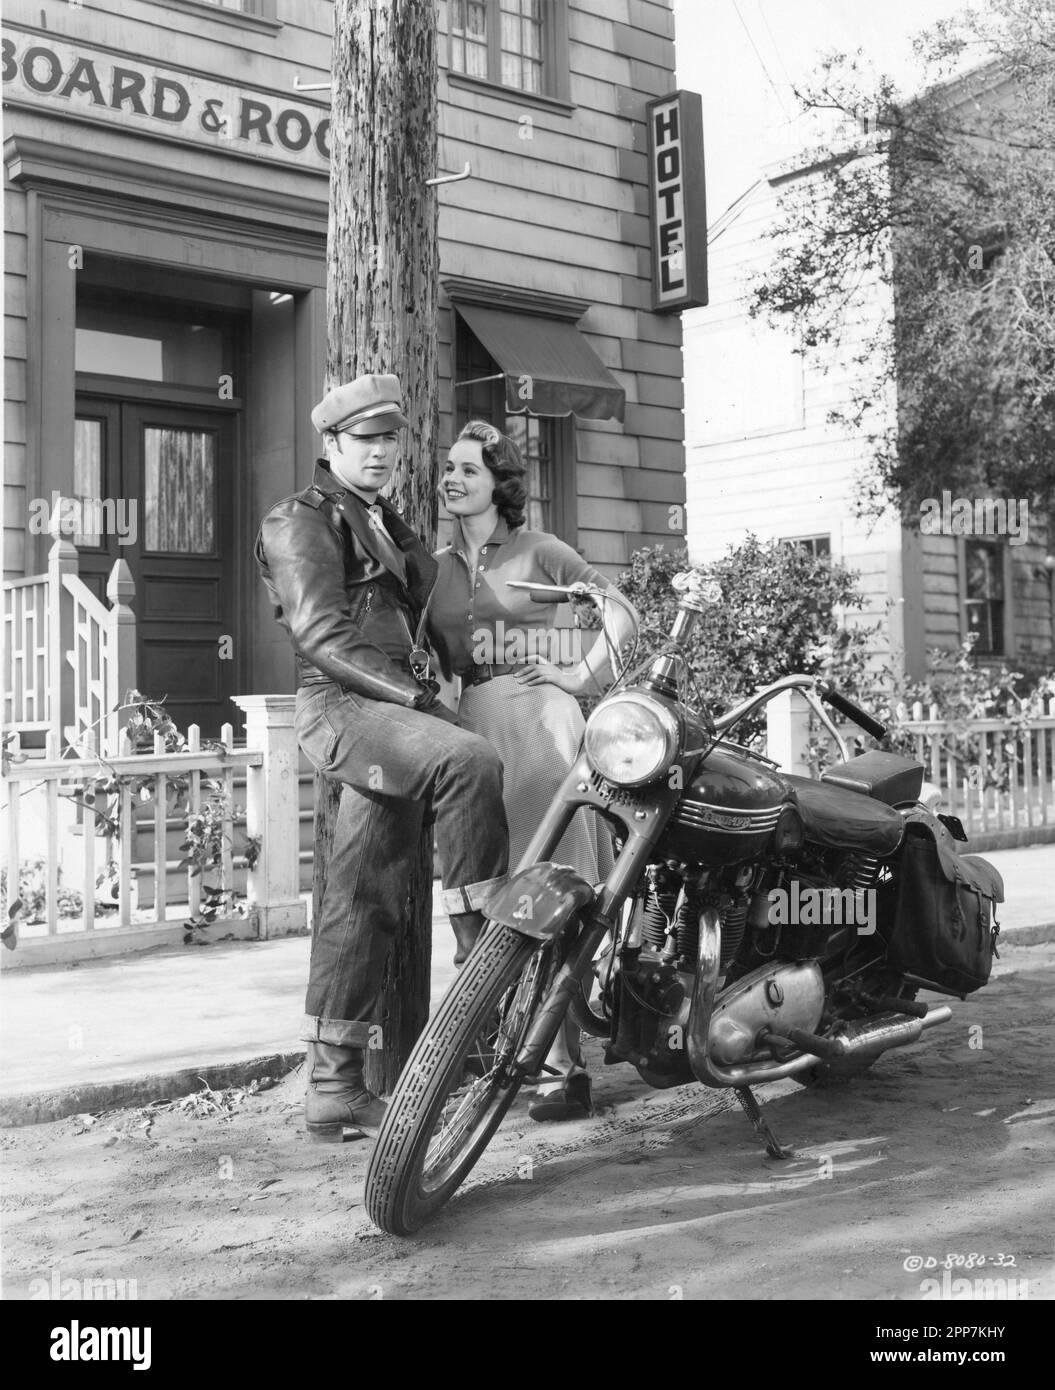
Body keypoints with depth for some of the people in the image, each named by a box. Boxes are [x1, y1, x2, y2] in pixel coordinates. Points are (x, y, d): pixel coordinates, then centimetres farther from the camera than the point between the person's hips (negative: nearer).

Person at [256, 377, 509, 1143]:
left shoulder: (393, 527, 28)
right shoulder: (301, 522, -1)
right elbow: (320, 633, -13)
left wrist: (436, 681, 13)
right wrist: (411, 695, -19)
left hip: (395, 707, 8)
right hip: (344, 706, -8)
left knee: (362, 903, 4)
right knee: (469, 760, -33)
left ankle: (335, 1087, 8)